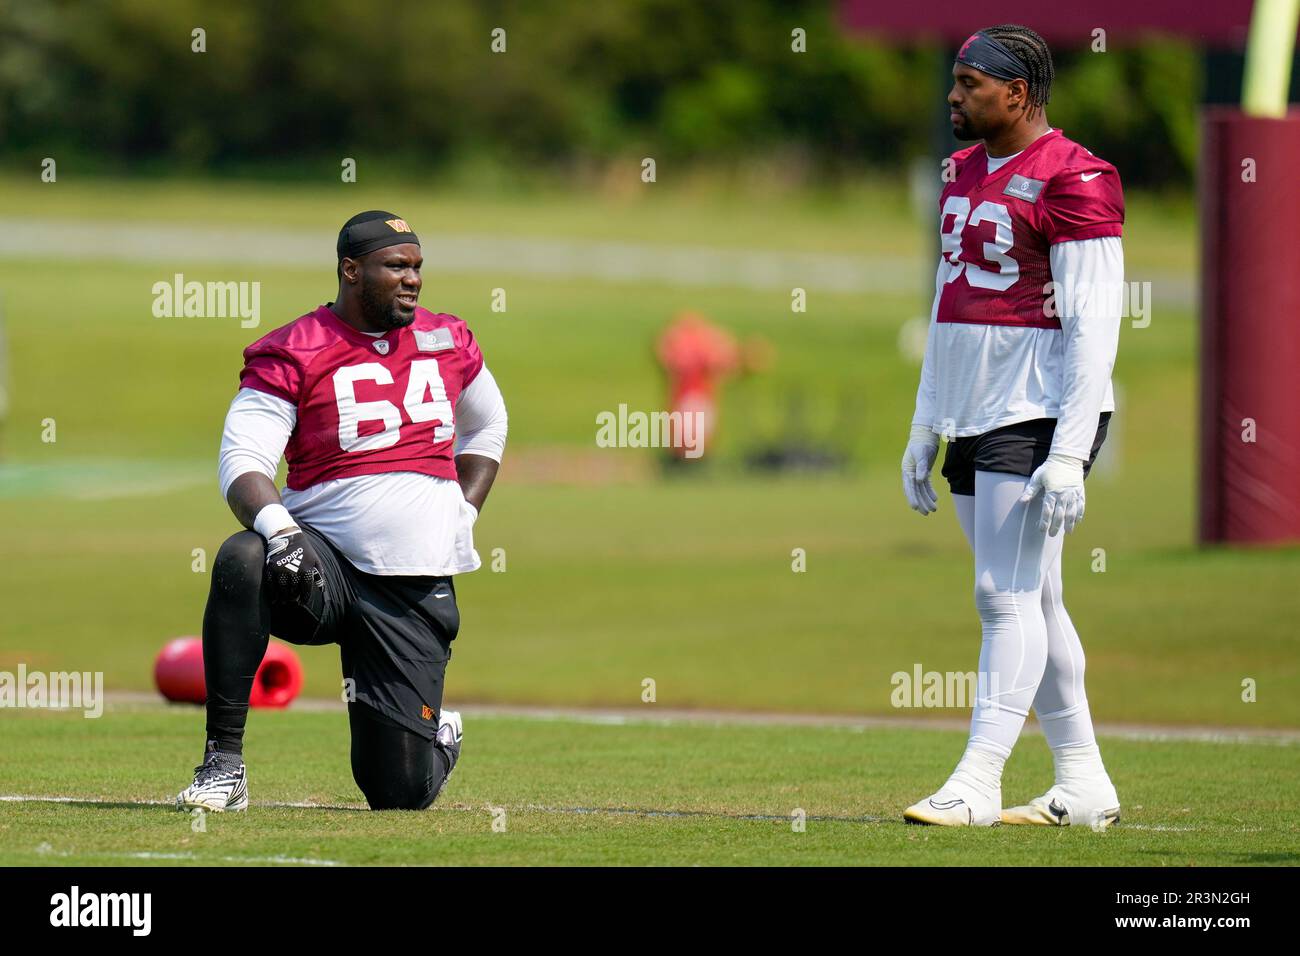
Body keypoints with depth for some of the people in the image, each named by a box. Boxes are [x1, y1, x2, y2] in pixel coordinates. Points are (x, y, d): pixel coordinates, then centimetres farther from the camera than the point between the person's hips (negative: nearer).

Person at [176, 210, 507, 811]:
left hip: (417, 596, 2)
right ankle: (224, 765, -29)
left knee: (403, 793, -5)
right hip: (326, 566, -2)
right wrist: (278, 528, -35)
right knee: (242, 560, -39)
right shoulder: (292, 354, -5)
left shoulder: (448, 343, 9)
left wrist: (464, 514, 13)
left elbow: (486, 427, 29)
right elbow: (243, 465, -14)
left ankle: (437, 735, 37)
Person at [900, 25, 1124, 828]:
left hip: (1039, 414, -9)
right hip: (973, 417, 9)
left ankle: (978, 783, -10)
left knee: (1008, 594, -10)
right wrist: (925, 429, 20)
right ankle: (1083, 786, 16)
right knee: (1031, 600, 11)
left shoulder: (1073, 180, -13)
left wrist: (1069, 453, -22)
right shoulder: (964, 173, 15)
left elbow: (1094, 325, -17)